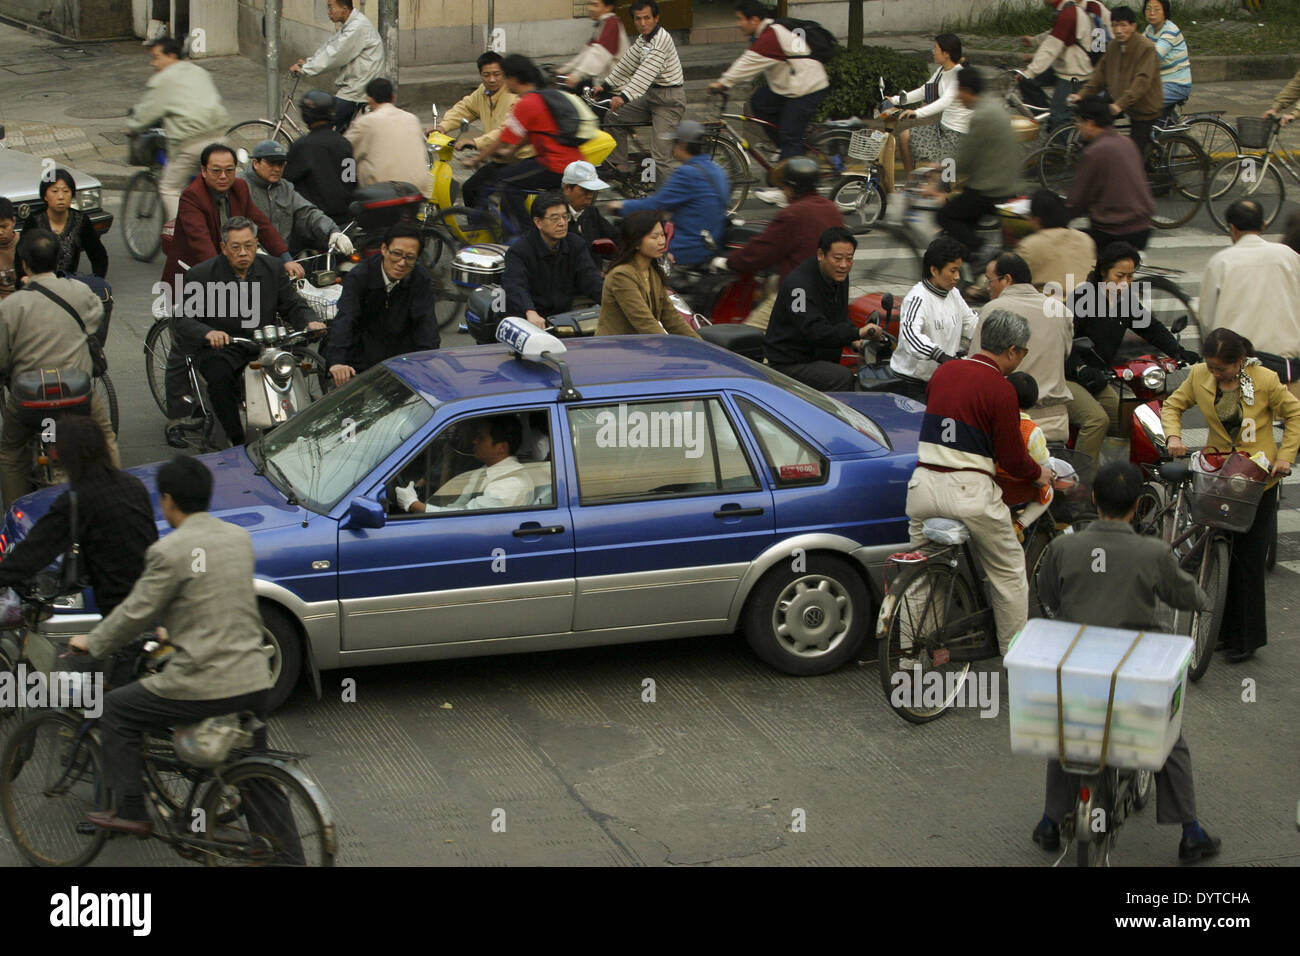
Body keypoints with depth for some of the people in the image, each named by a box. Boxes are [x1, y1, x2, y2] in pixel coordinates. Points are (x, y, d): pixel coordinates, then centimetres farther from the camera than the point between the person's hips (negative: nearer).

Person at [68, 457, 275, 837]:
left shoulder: (170, 551, -13)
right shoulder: (239, 537, 9)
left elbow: (136, 612, -5)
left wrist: (92, 642, 13)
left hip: (204, 685, -6)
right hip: (253, 681, 6)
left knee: (116, 709, 14)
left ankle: (131, 811, 16)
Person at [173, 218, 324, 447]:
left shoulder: (272, 269, 7)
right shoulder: (201, 275, -5)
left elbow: (293, 305, 11)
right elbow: (184, 321, -12)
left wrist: (309, 321, -13)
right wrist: (208, 333, -34)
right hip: (220, 348, -2)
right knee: (220, 376, -34)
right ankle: (238, 442, -22)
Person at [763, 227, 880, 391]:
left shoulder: (838, 276, 6)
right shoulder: (799, 284, -23)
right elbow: (813, 330, -34)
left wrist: (852, 337, 1)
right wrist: (856, 333, -41)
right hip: (789, 364, -9)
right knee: (844, 378, -30)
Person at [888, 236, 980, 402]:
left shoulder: (953, 294, 10)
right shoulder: (918, 297, -17)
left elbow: (971, 320, 28)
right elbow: (910, 332, -35)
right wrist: (940, 355, -47)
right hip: (913, 381, -8)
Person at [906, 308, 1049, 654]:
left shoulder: (943, 372, 8)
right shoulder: (1001, 390, -11)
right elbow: (1013, 458, -8)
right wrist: (1039, 474, 11)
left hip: (924, 484, 5)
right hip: (969, 492, -5)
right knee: (1008, 571, 13)